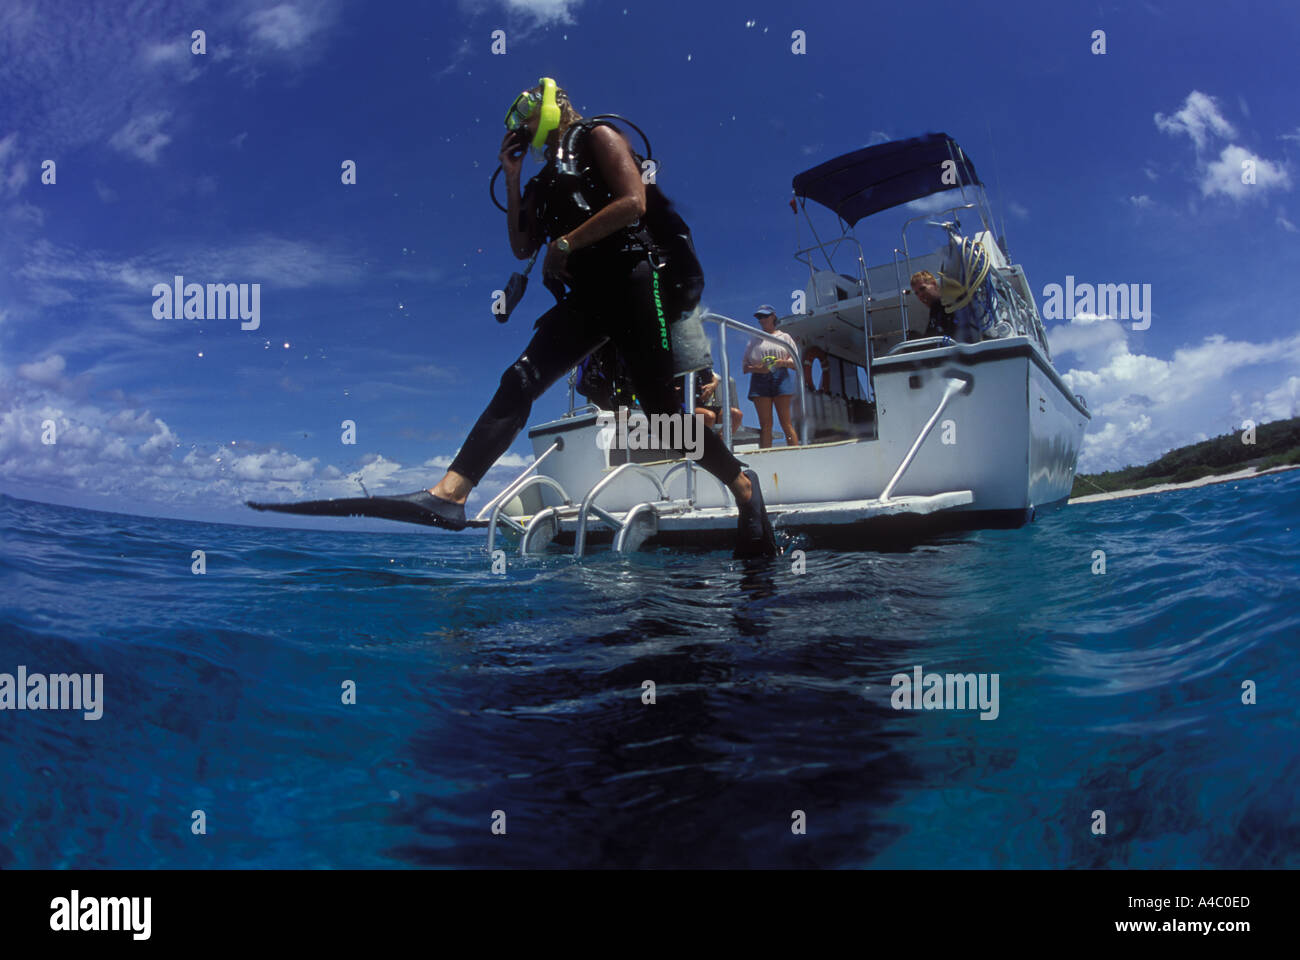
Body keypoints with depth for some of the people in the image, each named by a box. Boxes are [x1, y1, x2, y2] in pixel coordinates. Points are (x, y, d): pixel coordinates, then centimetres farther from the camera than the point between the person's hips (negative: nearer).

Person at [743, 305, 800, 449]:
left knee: (786, 422, -9)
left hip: (781, 379, -1)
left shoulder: (784, 337, 18)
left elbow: (795, 363, 12)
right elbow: (745, 366, 15)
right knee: (765, 425, -5)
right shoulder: (755, 341, 22)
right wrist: (756, 369, -7)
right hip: (760, 380, 2)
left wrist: (784, 362, -10)